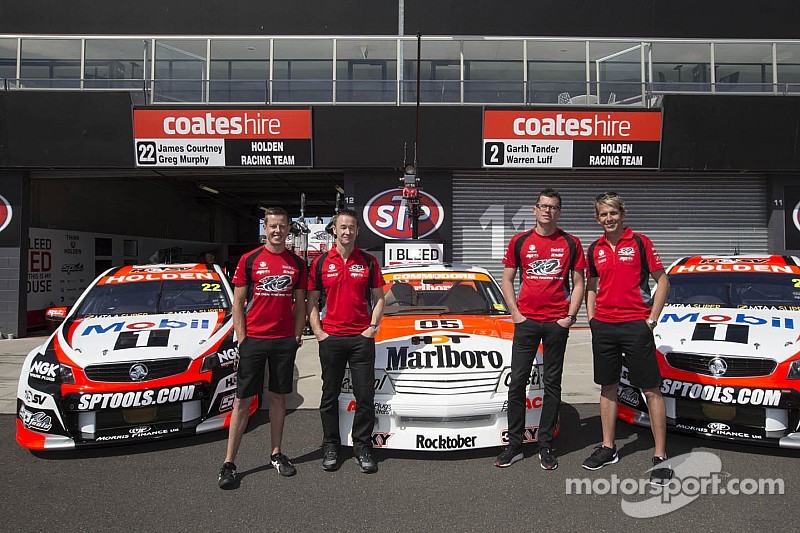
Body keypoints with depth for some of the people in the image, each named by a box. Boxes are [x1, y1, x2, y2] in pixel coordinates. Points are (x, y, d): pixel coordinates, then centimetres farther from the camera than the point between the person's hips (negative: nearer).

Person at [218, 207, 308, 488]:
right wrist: (242, 339, -6)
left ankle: (277, 454, 24)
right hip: (253, 340, -2)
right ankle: (229, 463, 9)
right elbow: (238, 303, 1)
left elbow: (300, 305, 12)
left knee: (278, 397, 11)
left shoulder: (297, 264, 8)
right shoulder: (249, 260, 1)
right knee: (242, 400, 1)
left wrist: (297, 338, 4)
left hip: (285, 341, 3)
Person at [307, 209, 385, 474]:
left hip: (362, 338, 0)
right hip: (331, 338, 0)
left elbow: (379, 298, 9)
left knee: (365, 397, 2)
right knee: (330, 396, 10)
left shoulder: (368, 262, 6)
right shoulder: (321, 262, 5)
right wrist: (318, 332, -3)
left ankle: (362, 447, 17)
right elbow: (312, 301, 7)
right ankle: (331, 447, 24)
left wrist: (373, 327, -2)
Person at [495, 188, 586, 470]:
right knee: (517, 382, 1)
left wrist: (570, 316, -3)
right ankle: (514, 445, 12)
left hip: (557, 323, 0)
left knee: (552, 384, 7)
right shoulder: (520, 241, 6)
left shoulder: (571, 243, 5)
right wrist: (515, 313, -2)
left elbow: (578, 283, 8)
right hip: (526, 321, 0)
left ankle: (545, 445, 18)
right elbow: (507, 280, 8)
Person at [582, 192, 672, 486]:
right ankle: (608, 448, 25)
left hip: (636, 326, -5)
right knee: (608, 388, 13)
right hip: (603, 327, 5)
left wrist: (652, 319, -7)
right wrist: (592, 319, 9)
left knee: (651, 390, -1)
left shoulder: (640, 242, -2)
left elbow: (662, 280, -1)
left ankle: (660, 457, 7)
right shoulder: (594, 249, 11)